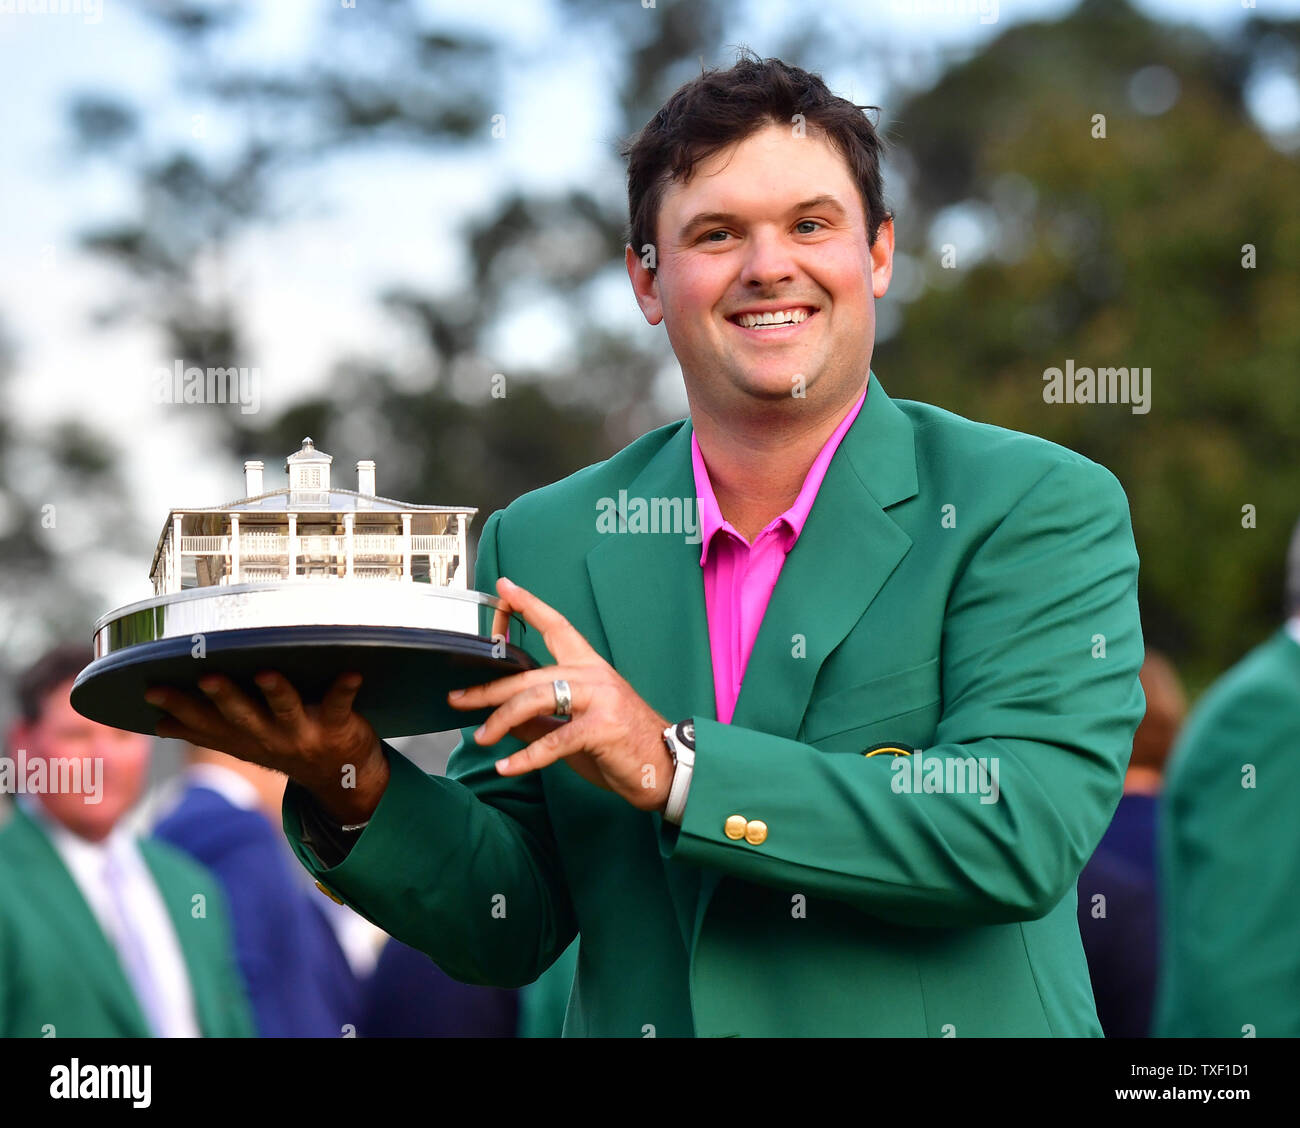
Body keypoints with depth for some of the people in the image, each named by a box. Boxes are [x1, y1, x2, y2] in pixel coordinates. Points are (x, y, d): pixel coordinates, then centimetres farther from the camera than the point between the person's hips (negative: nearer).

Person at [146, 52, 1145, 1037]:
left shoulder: (1043, 511, -3)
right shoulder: (545, 546, 6)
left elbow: (1025, 831, -15)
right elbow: (510, 931, 7)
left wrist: (675, 765, -18)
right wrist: (351, 781, -10)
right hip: (634, 1019, 2)